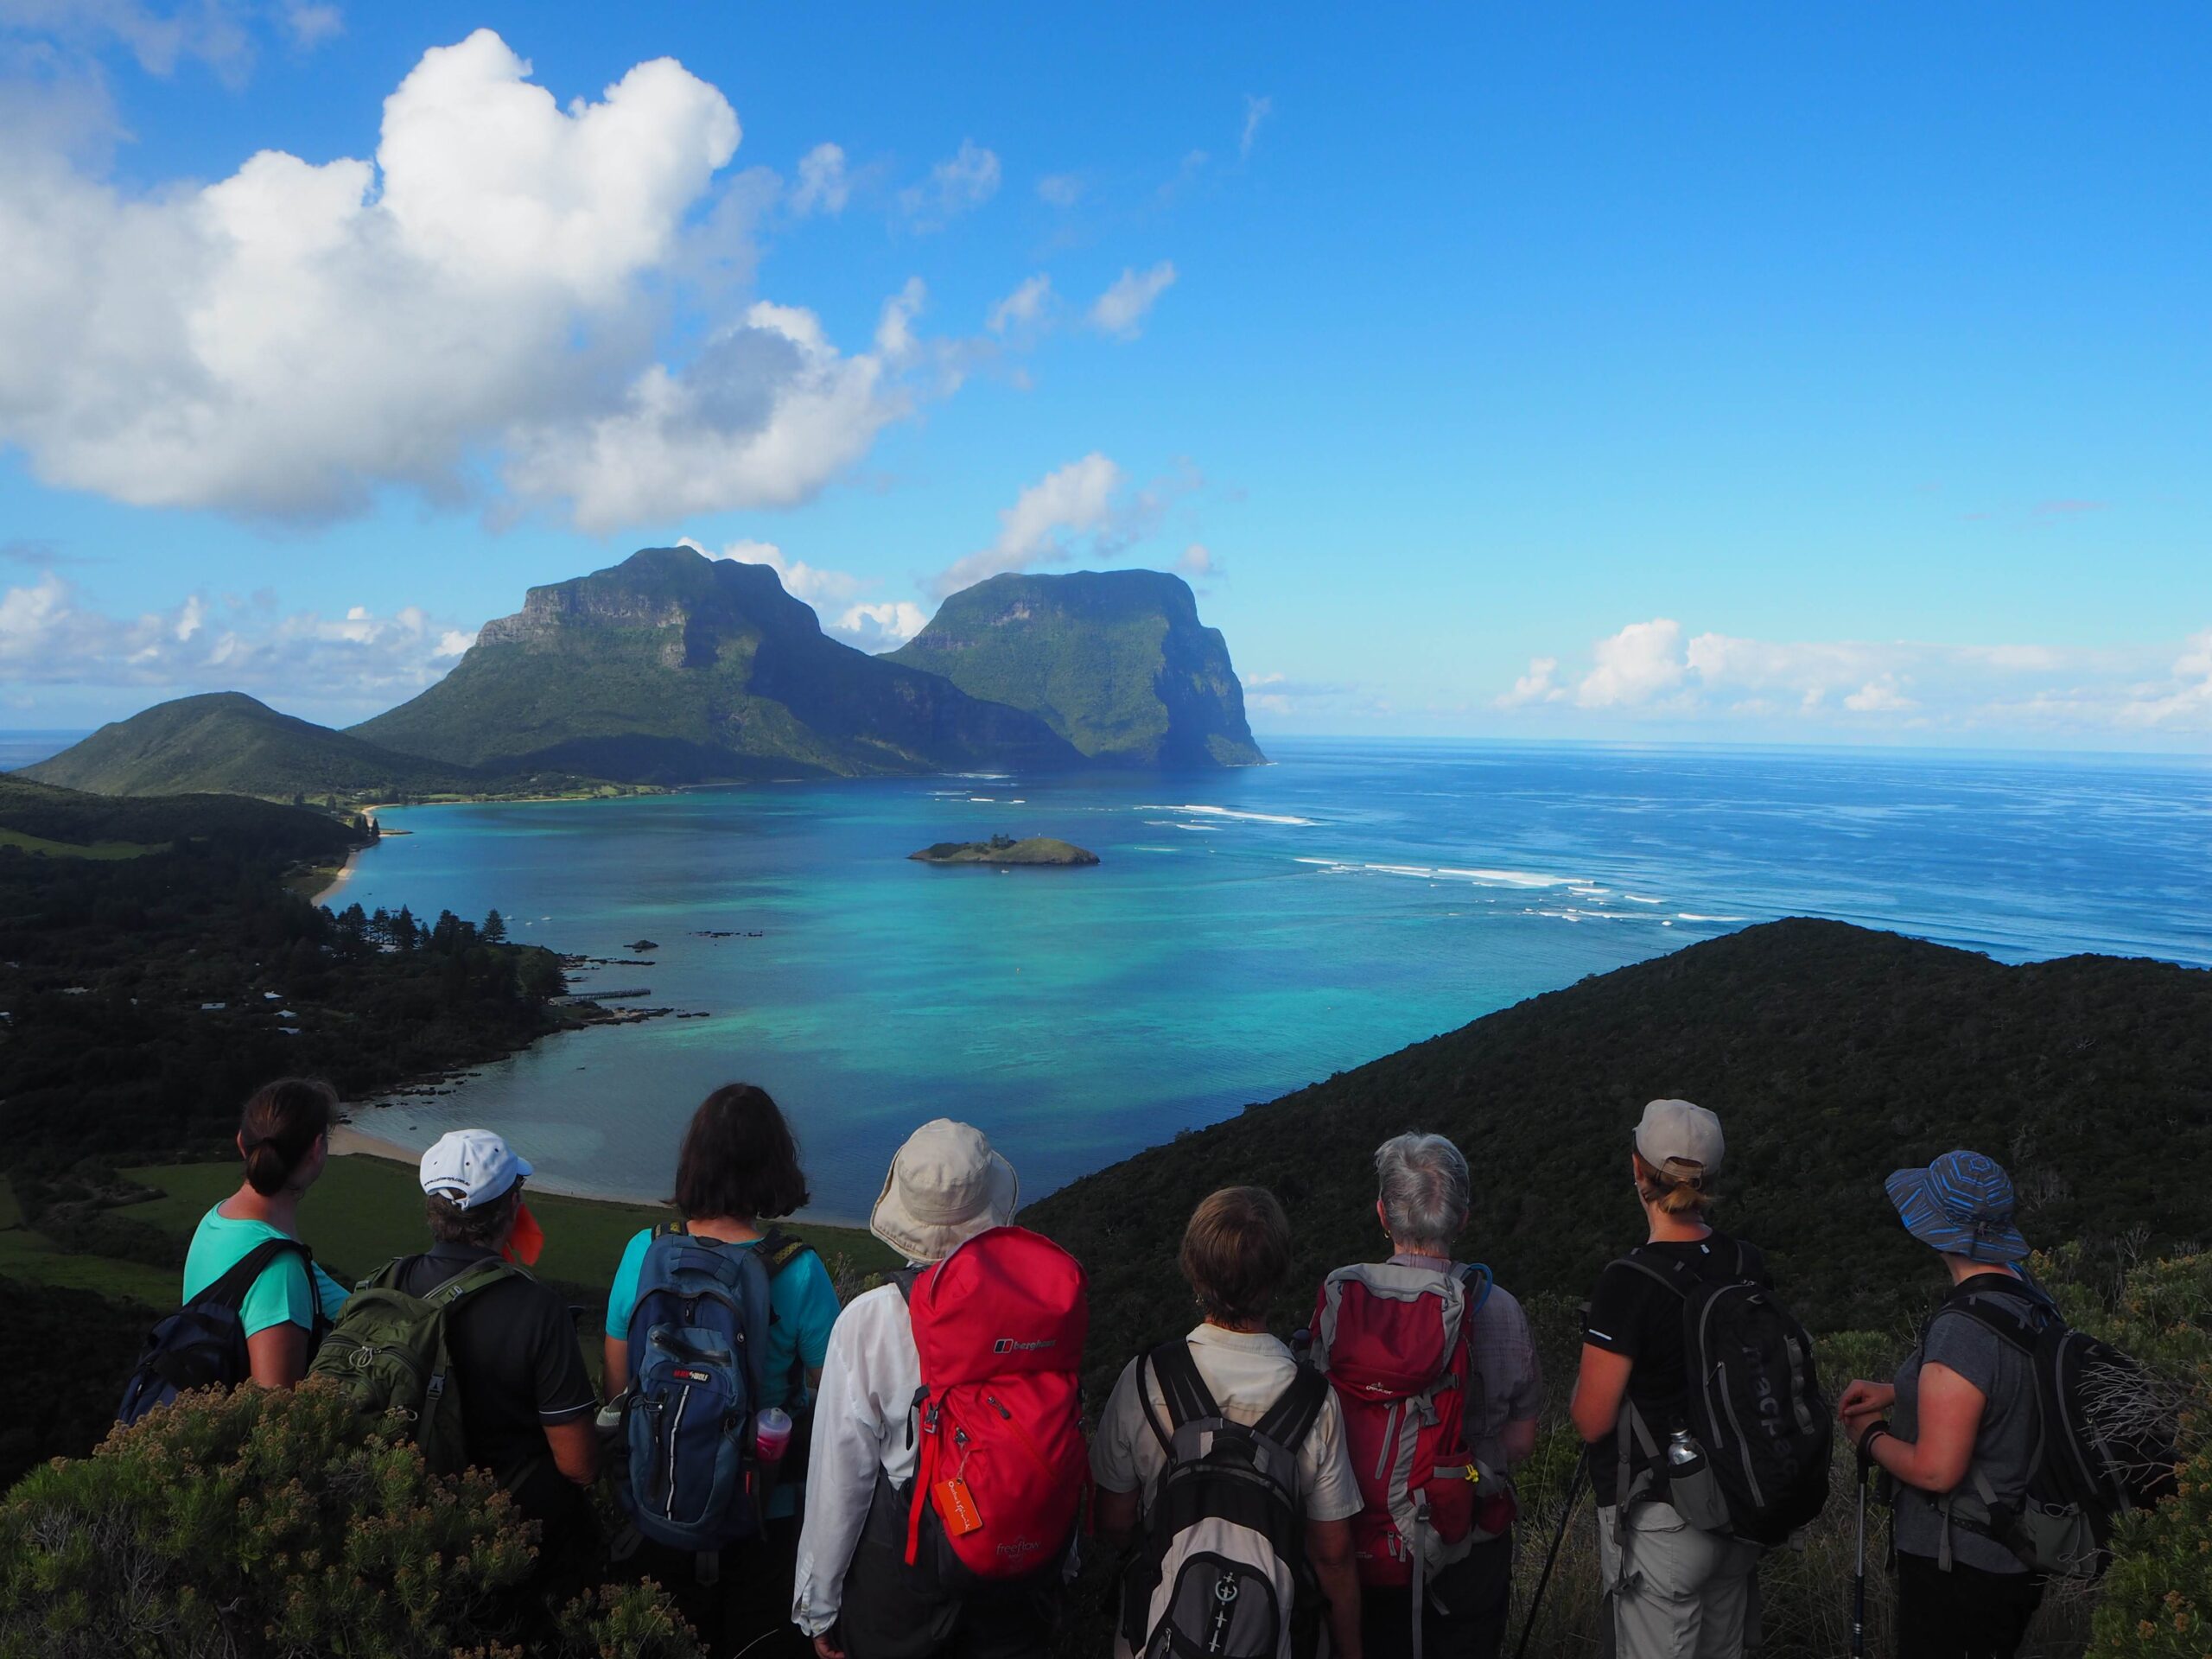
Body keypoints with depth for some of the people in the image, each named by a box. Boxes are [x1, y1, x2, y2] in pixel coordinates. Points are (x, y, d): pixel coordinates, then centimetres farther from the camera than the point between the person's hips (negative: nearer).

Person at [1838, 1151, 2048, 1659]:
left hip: (1957, 1566, -9)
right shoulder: (2032, 1302, 1)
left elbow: (1935, 1470, -26)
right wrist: (1898, 1393, 10)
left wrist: (1870, 1437, -8)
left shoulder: (1961, 1329, -28)